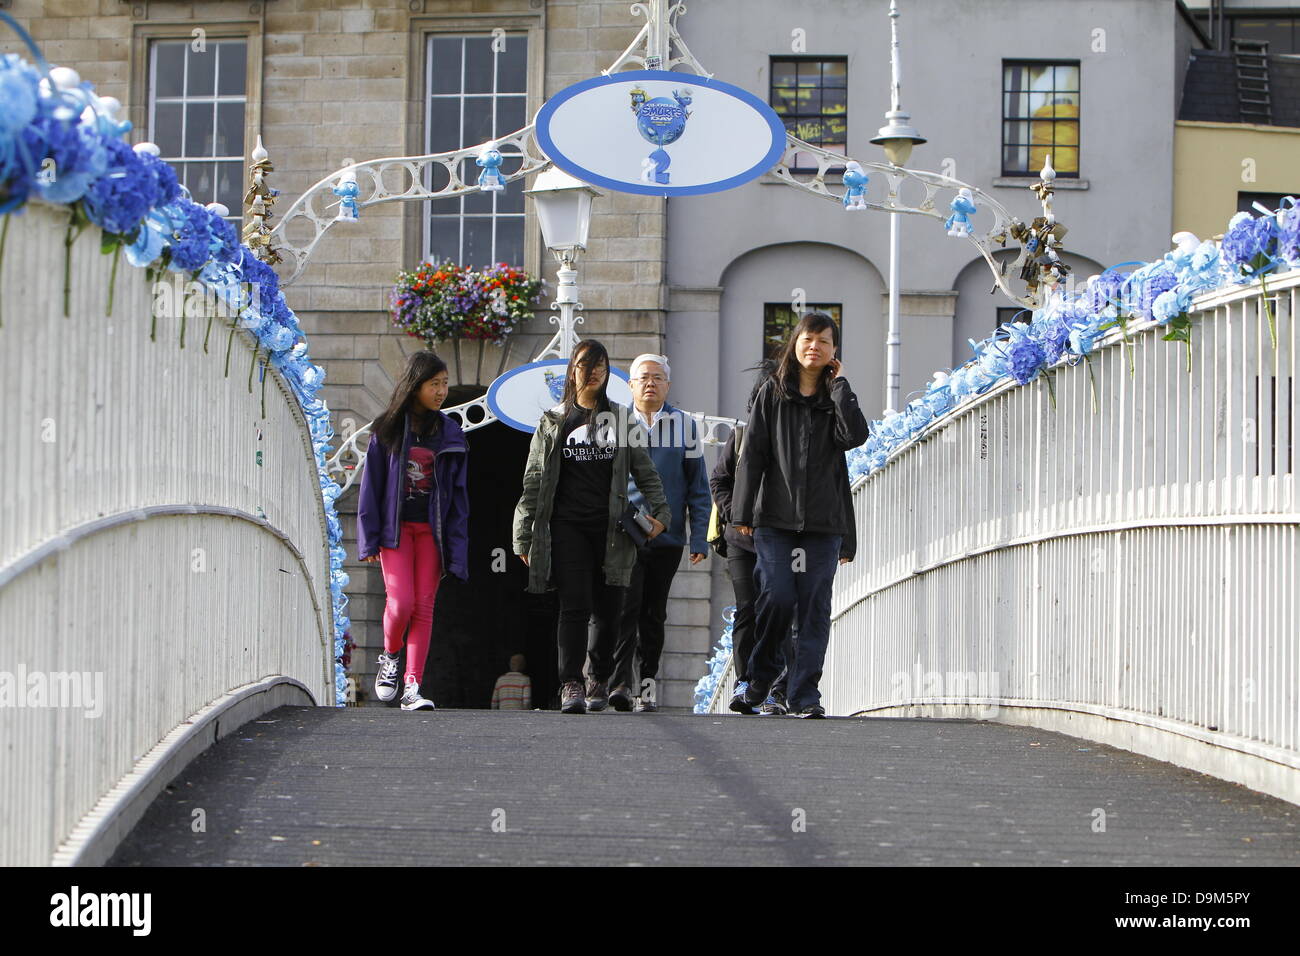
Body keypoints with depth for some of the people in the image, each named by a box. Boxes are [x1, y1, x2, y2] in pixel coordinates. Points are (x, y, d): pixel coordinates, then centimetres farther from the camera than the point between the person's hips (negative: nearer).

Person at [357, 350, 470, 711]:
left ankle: (412, 686, 0)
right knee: (401, 602, -14)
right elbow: (371, 486, 3)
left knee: (424, 606, -2)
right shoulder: (388, 430, 2)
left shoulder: (450, 434, 8)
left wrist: (457, 548, -1)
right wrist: (369, 540, -3)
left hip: (432, 530, 2)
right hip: (396, 528, -2)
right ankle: (389, 657, 15)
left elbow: (458, 493, 7)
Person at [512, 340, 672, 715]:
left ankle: (600, 681, 19)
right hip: (567, 526, -1)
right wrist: (524, 535, 5)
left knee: (608, 610, 3)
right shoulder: (554, 422, 11)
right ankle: (571, 684, -16)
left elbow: (646, 473, 13)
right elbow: (534, 480, 10)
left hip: (611, 527, 1)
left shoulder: (622, 421, 13)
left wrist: (660, 511, -2)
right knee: (575, 606, -13)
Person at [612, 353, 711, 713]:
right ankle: (620, 680, -19)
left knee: (653, 613, 8)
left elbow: (697, 485, 9)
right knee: (626, 606, -14)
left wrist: (699, 537, 2)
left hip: (667, 537, 2)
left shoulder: (684, 425, 8)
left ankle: (647, 682, 16)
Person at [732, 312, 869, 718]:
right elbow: (752, 454, 4)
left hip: (824, 520, 1)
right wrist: (743, 512, -1)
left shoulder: (836, 397, 10)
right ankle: (761, 672, 13)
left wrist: (839, 385, -4)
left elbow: (855, 435, -11)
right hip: (775, 517, -1)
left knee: (815, 606, -3)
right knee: (777, 596, -11)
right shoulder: (772, 393, 7)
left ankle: (805, 693, 0)